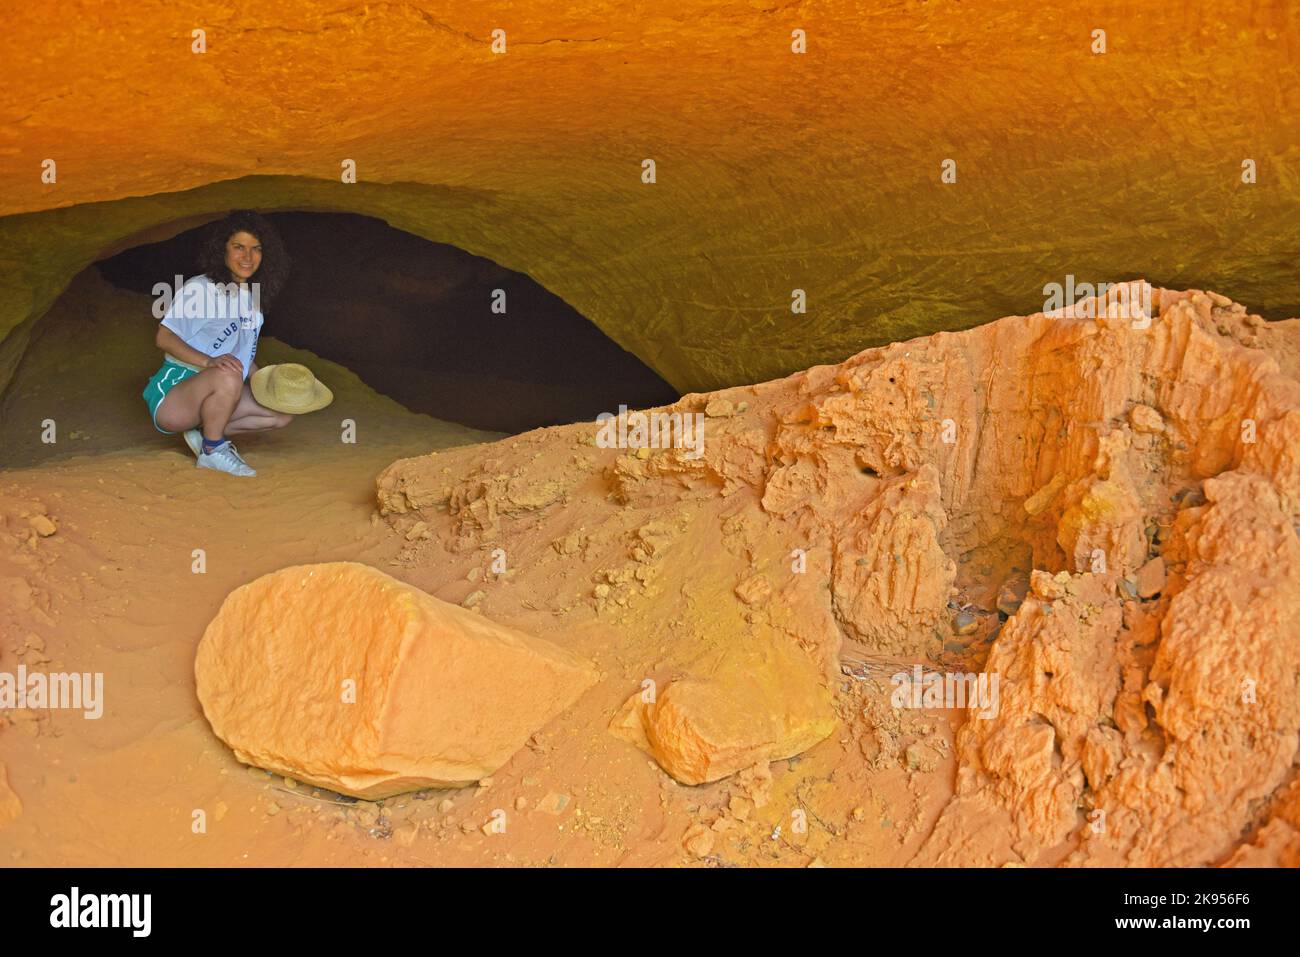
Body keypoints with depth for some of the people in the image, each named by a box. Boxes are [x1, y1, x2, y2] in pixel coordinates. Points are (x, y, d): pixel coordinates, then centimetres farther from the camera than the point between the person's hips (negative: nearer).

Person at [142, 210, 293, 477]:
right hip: (171, 397, -8)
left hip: (213, 396, 8)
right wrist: (210, 362, -33)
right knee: (228, 378, -38)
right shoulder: (199, 288, -12)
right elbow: (164, 337, -19)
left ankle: (206, 432, 1)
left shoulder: (252, 298, 12)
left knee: (283, 413, -3)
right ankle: (212, 451, -17)